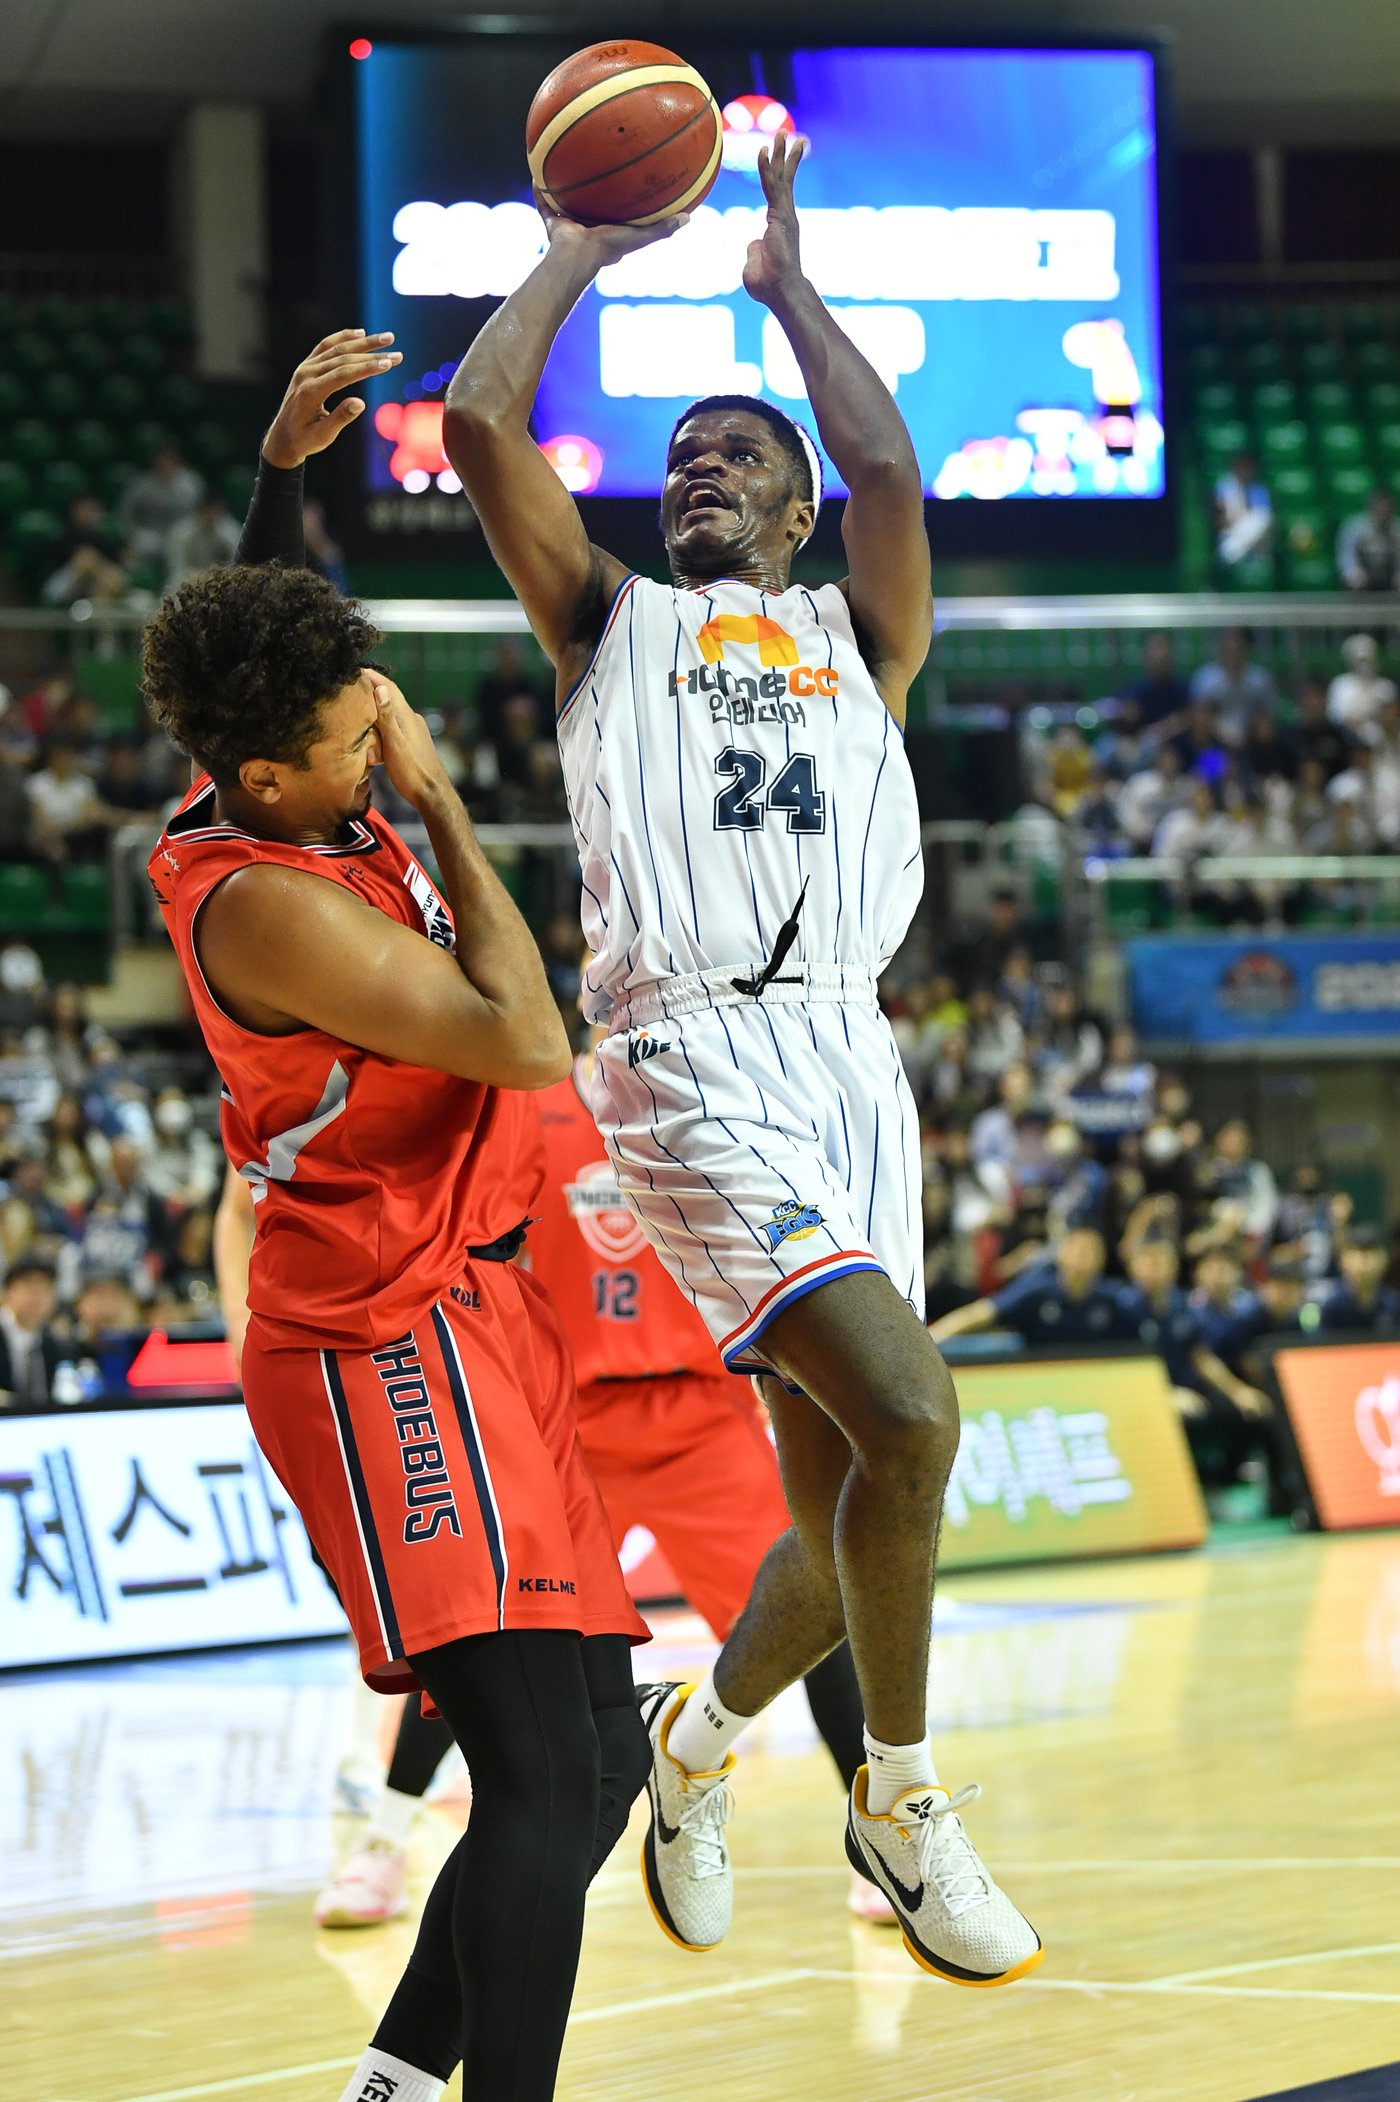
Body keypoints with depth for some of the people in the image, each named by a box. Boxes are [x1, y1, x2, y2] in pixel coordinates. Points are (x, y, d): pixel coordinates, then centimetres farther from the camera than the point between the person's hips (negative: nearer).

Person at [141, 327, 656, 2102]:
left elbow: (268, 634, 30)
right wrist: (439, 805, -14)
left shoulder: (270, 799, 6)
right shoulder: (268, 901, -21)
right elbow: (529, 1043, -23)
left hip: (470, 1321, 10)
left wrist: (280, 465, 16)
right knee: (548, 1774, -21)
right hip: (390, 1348, -10)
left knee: (597, 1755, 11)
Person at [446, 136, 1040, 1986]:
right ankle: (904, 1802, -6)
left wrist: (785, 283, 14)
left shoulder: (858, 634, 24)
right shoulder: (610, 619, 19)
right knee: (907, 1411, -23)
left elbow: (892, 471, 3)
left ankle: (700, 1739, 32)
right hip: (696, 1058, -4)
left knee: (845, 1511, 3)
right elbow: (481, 421, 7)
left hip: (853, 1055, 4)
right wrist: (583, 247, 18)